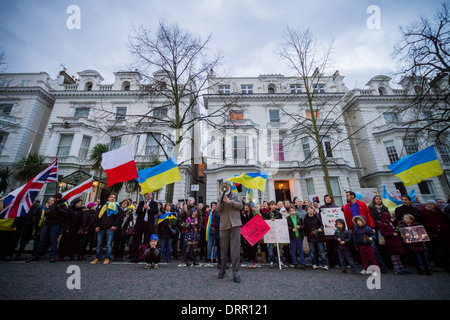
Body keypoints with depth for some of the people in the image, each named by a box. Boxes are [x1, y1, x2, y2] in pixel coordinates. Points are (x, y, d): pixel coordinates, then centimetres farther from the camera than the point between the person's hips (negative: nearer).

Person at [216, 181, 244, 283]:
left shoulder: (235, 195, 11)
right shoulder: (220, 197, 14)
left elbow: (240, 206, -1)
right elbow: (218, 210, 0)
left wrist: (229, 201, -11)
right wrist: (222, 201, -15)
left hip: (235, 224, -1)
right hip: (224, 225, 2)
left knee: (235, 249, -5)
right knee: (224, 249, 10)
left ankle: (236, 273, 3)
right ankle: (223, 269, 28)